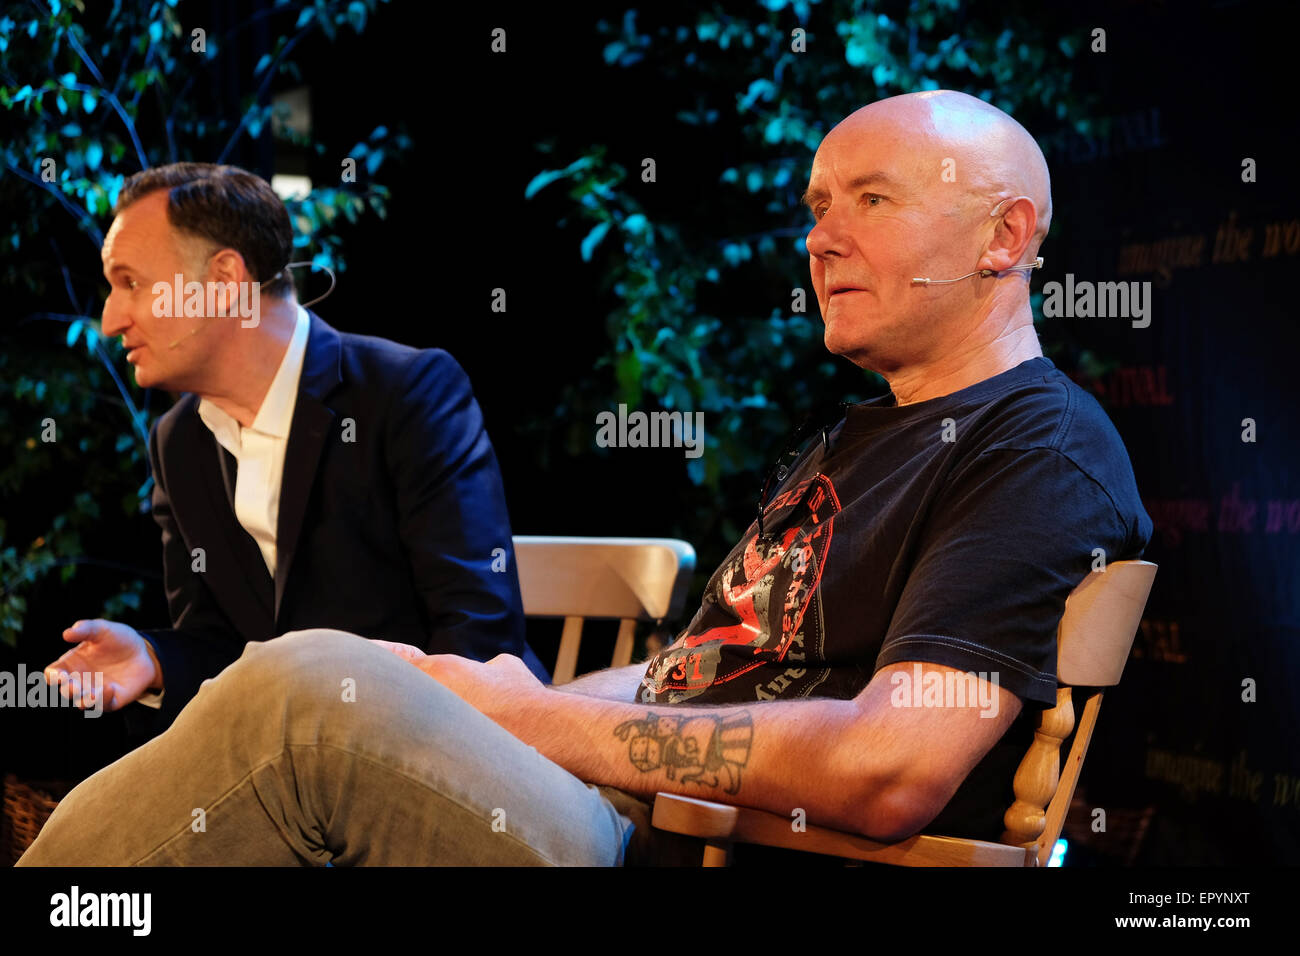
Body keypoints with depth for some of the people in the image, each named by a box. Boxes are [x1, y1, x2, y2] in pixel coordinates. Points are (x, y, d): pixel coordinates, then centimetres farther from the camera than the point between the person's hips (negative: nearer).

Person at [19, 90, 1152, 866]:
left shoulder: (1045, 452, -6)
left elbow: (888, 769, -20)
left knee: (314, 689, -27)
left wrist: (540, 719, -11)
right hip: (609, 815, 10)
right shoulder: (857, 440, 26)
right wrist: (482, 714, 4)